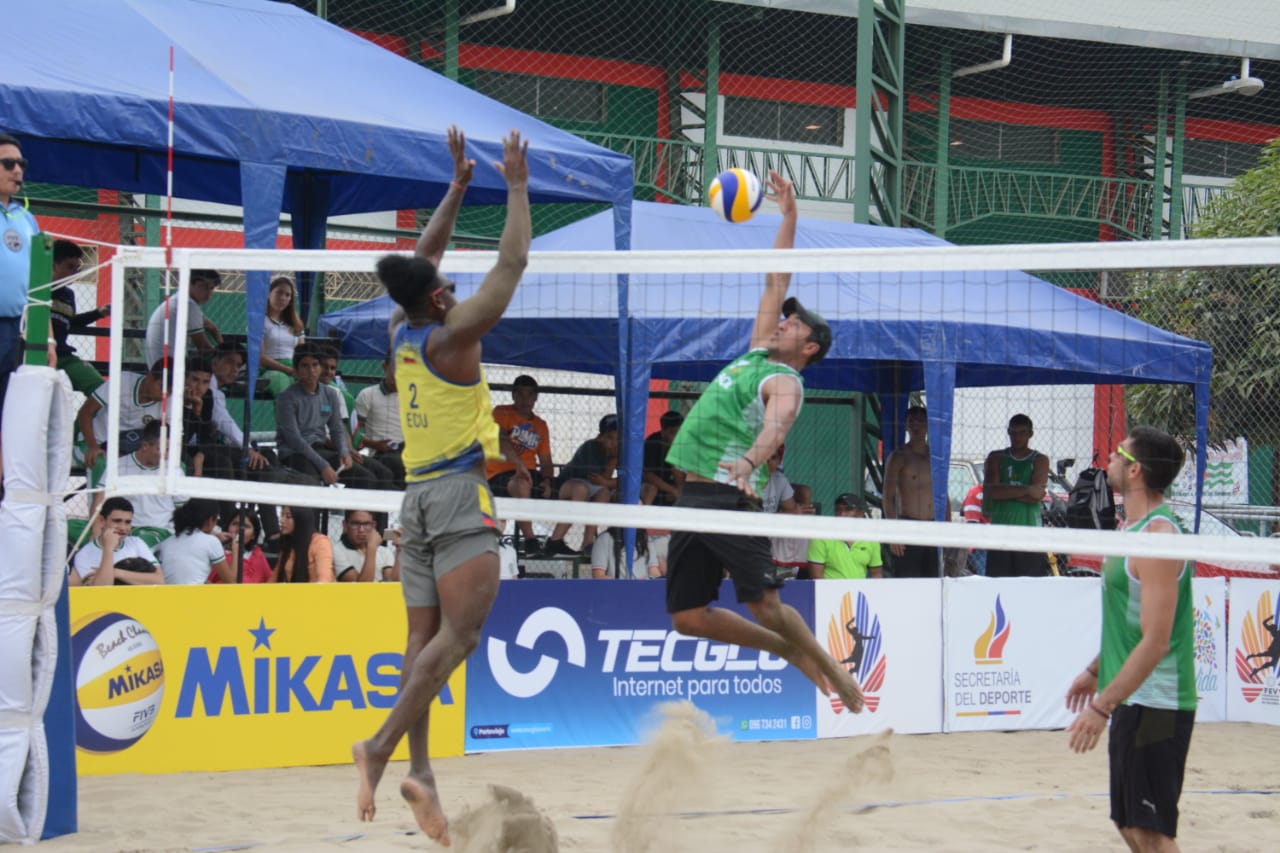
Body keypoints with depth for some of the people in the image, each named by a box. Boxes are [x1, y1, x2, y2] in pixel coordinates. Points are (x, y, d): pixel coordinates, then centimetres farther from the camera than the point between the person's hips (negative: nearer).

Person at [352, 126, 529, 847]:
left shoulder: (404, 337, 11)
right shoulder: (451, 337, -8)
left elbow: (424, 257, 25)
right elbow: (512, 263, -7)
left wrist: (459, 185, 28)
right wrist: (517, 186, 1)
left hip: (418, 492, 8)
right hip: (458, 491, -8)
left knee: (426, 637, 2)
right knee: (461, 633, -13)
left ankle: (420, 770, -7)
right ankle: (382, 746, -24)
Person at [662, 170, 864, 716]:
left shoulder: (784, 382, -4)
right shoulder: (757, 353, 19)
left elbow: (777, 423, -25)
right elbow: (776, 283, 25)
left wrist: (751, 458, -45)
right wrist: (788, 217, 24)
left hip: (730, 496, -8)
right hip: (693, 495, 8)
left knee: (765, 606, -11)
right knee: (688, 617, 5)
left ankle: (827, 665, 14)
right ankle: (791, 651, 23)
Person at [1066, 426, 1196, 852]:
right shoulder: (1134, 528, 11)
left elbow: (1156, 641, -24)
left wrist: (1102, 706, -24)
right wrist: (1096, 670, 28)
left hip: (1155, 706, -10)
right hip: (1132, 703, 10)